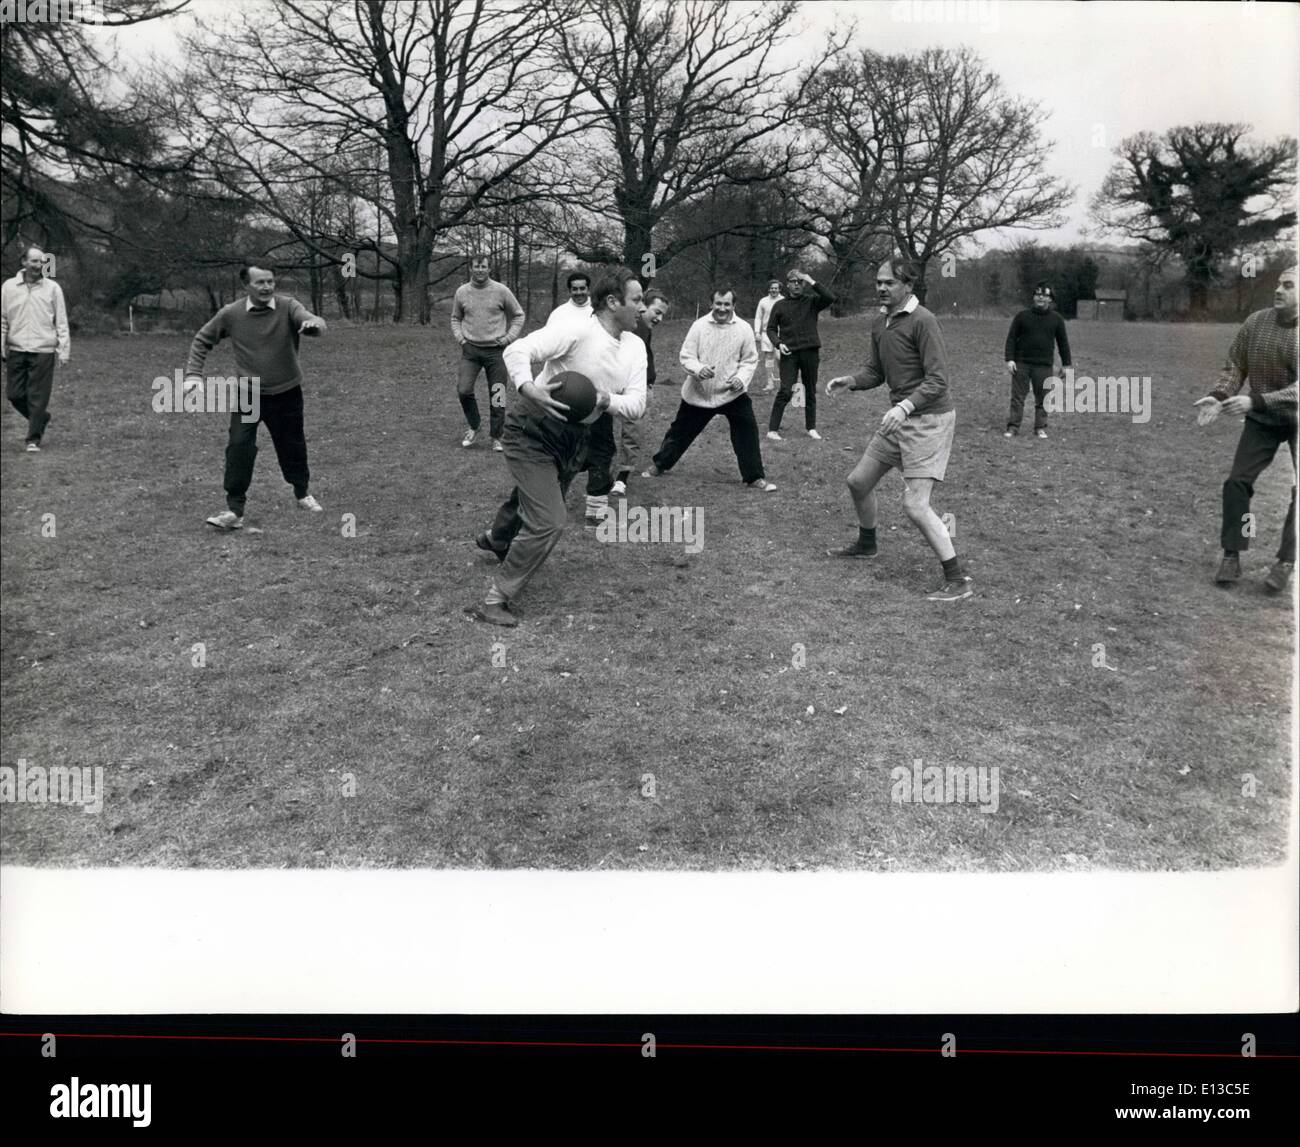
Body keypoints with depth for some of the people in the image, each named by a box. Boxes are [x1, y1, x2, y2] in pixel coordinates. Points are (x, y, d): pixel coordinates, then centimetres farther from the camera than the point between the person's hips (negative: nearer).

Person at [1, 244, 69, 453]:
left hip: (43, 351, -2)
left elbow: (61, 322, 2)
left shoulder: (52, 288, 2)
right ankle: (41, 418, 30)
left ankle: (34, 439, 6)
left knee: (38, 398, -3)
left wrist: (64, 350, -4)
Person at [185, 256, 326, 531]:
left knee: (292, 447, 13)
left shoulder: (288, 307, -12)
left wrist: (314, 323, -55)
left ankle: (303, 493, 40)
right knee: (239, 447, -13)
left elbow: (313, 322, -31)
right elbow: (202, 341, 6)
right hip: (248, 394, 0)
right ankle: (234, 510, -6)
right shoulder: (231, 313, -8)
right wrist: (194, 374, -5)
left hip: (286, 393, 0)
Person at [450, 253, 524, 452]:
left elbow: (518, 315, 6)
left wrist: (510, 337, -5)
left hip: (496, 350, -1)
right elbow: (455, 318, 18)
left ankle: (496, 437, 15)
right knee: (463, 390, -11)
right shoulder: (462, 292, 3)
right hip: (470, 349, 1)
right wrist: (459, 337, 2)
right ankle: (474, 425, 14)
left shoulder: (501, 290, -4)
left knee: (497, 396, 2)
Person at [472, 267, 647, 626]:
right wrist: (528, 389, -47)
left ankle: (495, 540, 63)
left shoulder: (635, 346, -2)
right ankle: (496, 602, -2)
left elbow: (637, 404, -9)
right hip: (533, 432, -8)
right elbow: (517, 350, -29)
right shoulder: (577, 331, -23)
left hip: (574, 440, 8)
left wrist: (605, 400, -30)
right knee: (548, 524, -16)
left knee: (534, 501, 29)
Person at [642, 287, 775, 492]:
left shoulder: (744, 329, -5)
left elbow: (750, 360, 2)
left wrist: (741, 378, -16)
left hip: (732, 393, 0)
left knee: (748, 432, -7)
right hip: (698, 393, 0)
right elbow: (686, 356, -6)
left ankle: (754, 478, 6)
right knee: (681, 430, 12)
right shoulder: (699, 325, -8)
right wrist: (699, 369, -26)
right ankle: (660, 465, 33)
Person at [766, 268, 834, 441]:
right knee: (785, 391, -11)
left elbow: (830, 298, -10)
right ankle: (772, 429, -6)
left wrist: (812, 282, -12)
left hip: (810, 352, 2)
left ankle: (811, 428, 20)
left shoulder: (811, 302, 7)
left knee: (810, 391, 9)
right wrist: (778, 343, -8)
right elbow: (771, 328, 10)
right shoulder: (779, 305, 7)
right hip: (789, 353, -2)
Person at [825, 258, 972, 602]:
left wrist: (904, 406, -33)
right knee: (858, 482, 17)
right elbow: (875, 373, 16)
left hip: (928, 419, -9)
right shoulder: (880, 323, 9)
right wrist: (847, 380, -3)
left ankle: (957, 580, -7)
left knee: (914, 505, -15)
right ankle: (866, 545, 44)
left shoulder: (922, 321, -16)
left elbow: (938, 379, -20)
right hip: (900, 418, 9)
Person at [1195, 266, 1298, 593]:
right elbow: (1235, 365, -3)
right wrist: (1219, 396, -21)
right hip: (1262, 419, 3)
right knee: (1237, 481, -5)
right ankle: (1232, 556, 3)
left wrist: (1256, 400, -37)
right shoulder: (1256, 322, -9)